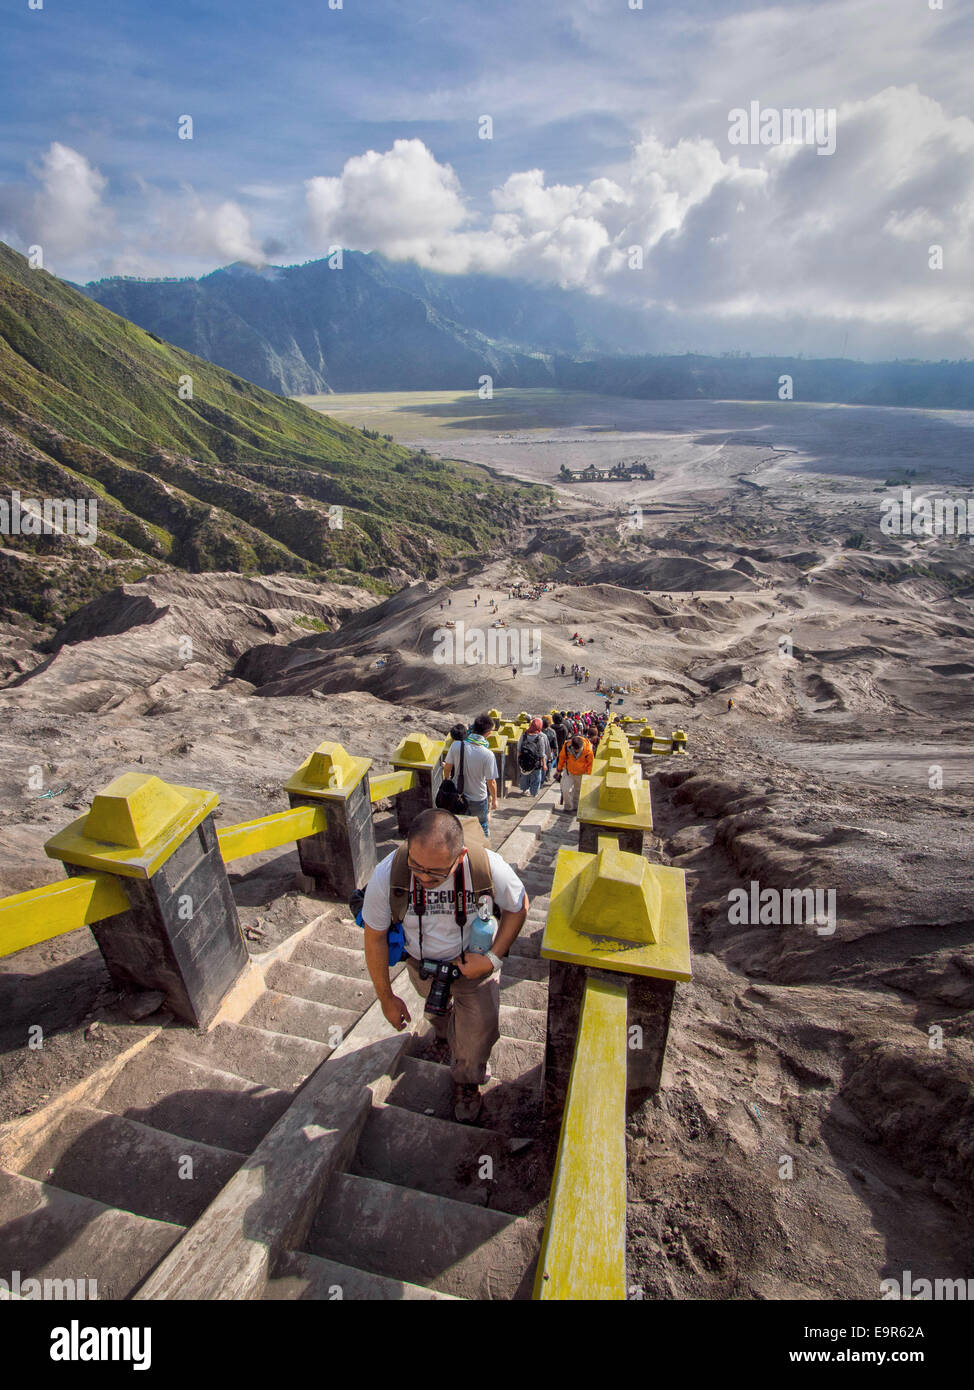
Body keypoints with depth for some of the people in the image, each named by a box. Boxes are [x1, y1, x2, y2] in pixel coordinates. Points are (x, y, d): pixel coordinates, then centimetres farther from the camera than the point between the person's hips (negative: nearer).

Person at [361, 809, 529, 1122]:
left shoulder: (488, 867, -36)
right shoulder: (386, 875, -35)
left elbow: (519, 907, -13)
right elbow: (374, 937, -16)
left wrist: (493, 959, -22)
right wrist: (386, 998, -6)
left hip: (475, 962, -1)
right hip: (422, 964, 2)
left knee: (478, 1033, 1)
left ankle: (467, 1082, 37)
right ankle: (444, 1034, 65)